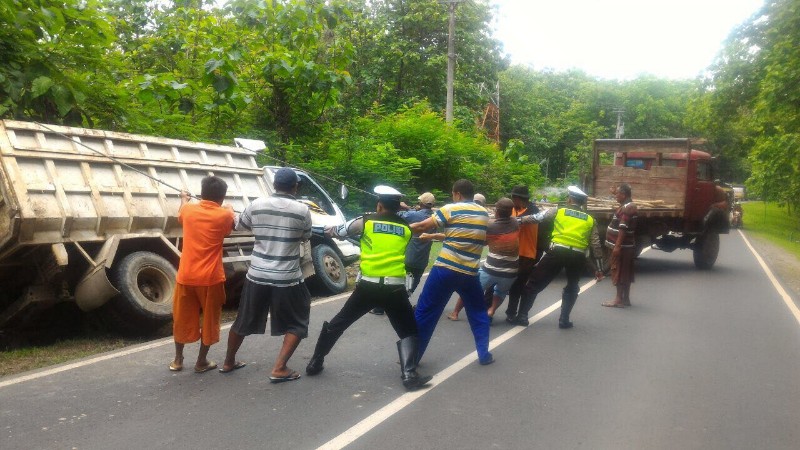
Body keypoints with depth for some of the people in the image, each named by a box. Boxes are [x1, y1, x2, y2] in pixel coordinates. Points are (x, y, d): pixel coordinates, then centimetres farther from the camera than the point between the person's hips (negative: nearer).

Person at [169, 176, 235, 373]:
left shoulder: (188, 210, 2)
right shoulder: (225, 215, -7)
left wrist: (184, 199, 48)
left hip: (186, 276, 3)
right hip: (211, 278, -3)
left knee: (182, 318, 17)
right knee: (209, 319, 13)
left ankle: (177, 360, 28)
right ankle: (202, 361, 20)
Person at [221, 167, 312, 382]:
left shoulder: (257, 205, -1)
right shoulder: (302, 210, -8)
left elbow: (239, 225, 16)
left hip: (257, 275, 4)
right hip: (287, 279, -3)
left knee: (243, 321, 21)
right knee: (297, 325, 12)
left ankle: (228, 362, 35)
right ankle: (279, 369, 3)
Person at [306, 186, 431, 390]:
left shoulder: (366, 221, 2)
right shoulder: (406, 228, 8)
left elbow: (338, 232, 14)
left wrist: (329, 230, 39)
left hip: (368, 286, 0)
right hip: (395, 288, 0)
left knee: (338, 323, 18)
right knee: (408, 332, 13)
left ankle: (315, 363, 27)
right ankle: (409, 375, -3)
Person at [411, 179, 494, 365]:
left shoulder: (451, 209, -5)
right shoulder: (484, 213, 11)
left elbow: (422, 226, -6)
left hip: (445, 269, -4)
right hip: (470, 272, 4)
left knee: (424, 313, 6)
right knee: (478, 313, 22)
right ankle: (484, 354, 19)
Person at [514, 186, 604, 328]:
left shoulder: (558, 212, 8)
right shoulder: (589, 219, 15)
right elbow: (596, 245, 12)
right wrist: (599, 268, 15)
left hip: (557, 251, -2)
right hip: (577, 256, 2)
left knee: (534, 283, 8)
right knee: (572, 288, 25)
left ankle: (522, 316, 5)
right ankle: (564, 320, 17)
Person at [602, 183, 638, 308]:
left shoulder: (627, 208, -18)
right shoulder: (628, 206, 15)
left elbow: (623, 229, -23)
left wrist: (617, 246, -25)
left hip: (622, 246, -10)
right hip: (626, 246, 10)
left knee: (619, 272, -5)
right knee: (625, 273, 12)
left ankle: (619, 299, -2)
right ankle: (625, 299, 18)